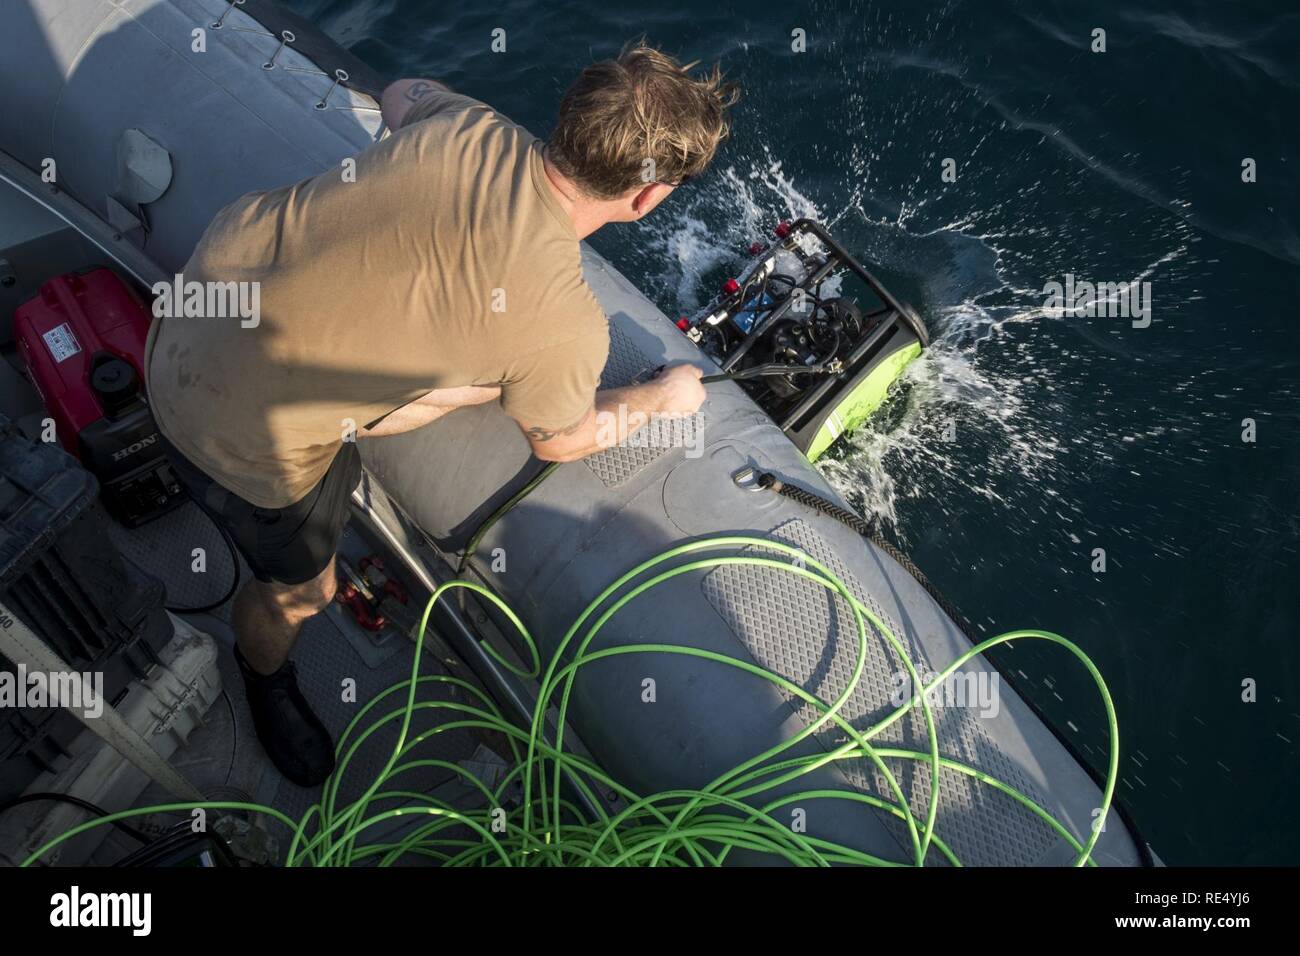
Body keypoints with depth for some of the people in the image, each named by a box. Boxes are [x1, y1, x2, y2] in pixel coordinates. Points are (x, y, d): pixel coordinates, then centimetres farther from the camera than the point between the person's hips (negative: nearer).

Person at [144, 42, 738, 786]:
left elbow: (400, 94, 15)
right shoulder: (564, 325, -27)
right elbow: (561, 441, -5)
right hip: (239, 431, -5)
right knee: (303, 587, 21)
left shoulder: (471, 125, -11)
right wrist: (662, 397, 10)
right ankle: (267, 673, 54)